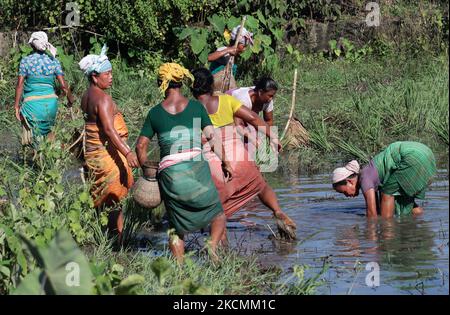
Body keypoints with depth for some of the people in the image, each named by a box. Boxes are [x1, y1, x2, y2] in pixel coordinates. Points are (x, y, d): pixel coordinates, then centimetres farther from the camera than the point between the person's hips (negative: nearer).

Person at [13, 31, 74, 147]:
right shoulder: (53, 61, 2)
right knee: (48, 132, 21)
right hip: (50, 102, 3)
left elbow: (20, 85, -6)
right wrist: (70, 99, 18)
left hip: (32, 103, -3)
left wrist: (17, 105, 0)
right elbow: (63, 85, 1)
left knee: (33, 137, 4)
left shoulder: (25, 61, -3)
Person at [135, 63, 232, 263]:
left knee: (176, 225, 14)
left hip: (168, 172, 1)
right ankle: (213, 246, -14)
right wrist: (224, 163, 8)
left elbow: (141, 145, 7)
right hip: (196, 169, -1)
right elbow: (212, 137, -2)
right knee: (218, 214, 13)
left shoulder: (155, 113, 6)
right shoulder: (195, 107, 2)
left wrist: (146, 170, 21)